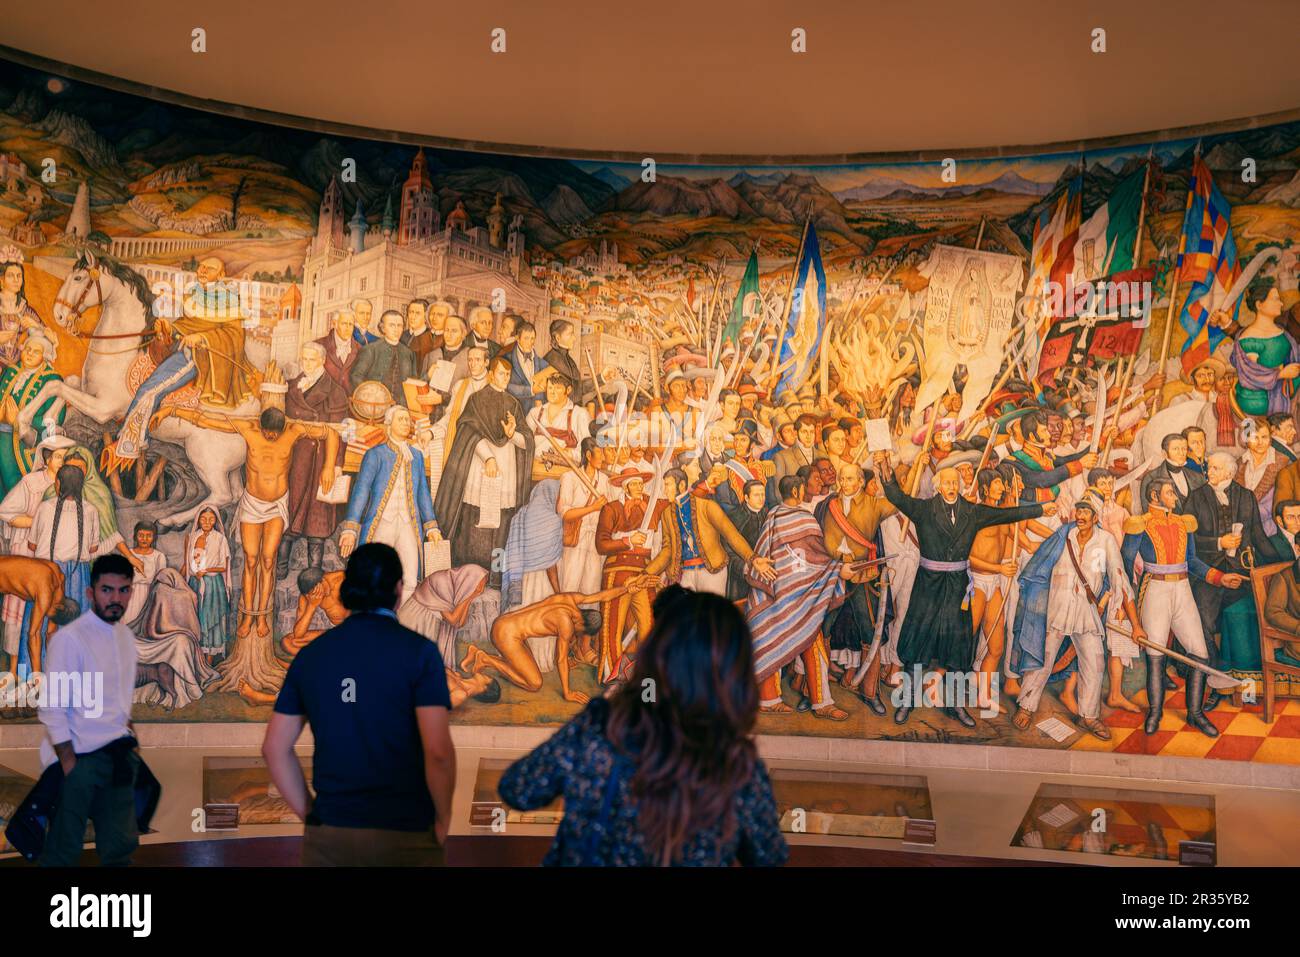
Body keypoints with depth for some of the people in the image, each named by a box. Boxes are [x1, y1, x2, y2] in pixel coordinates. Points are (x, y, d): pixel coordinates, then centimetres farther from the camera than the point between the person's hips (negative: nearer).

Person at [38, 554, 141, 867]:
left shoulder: (126, 636, 8)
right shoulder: (69, 638, -14)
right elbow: (52, 708, -14)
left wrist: (131, 741, 12)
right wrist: (69, 763, -14)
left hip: (119, 756, 7)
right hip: (80, 758, -7)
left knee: (120, 846, 11)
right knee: (63, 851, 2)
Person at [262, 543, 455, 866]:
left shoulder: (311, 654, 4)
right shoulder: (418, 651, -9)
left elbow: (275, 747, 6)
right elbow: (438, 751, -17)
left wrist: (310, 814, 11)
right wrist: (443, 819, -3)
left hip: (328, 834, 3)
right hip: (405, 834, -3)